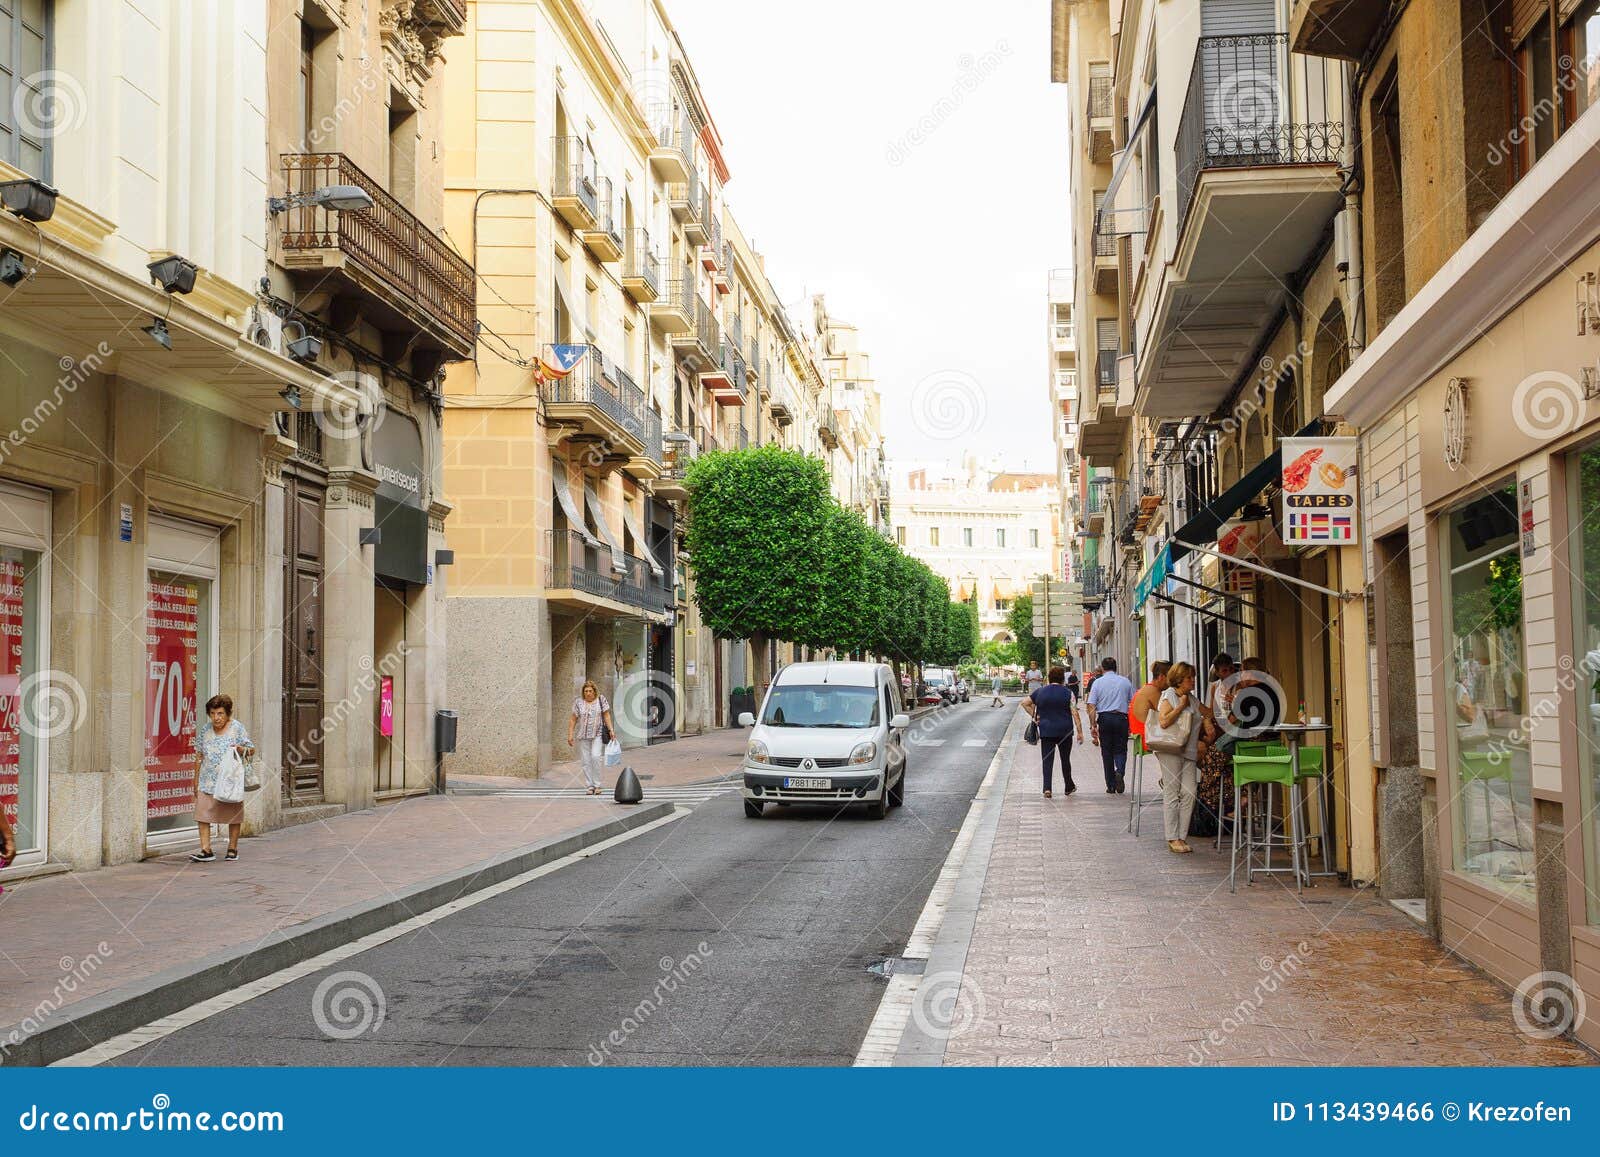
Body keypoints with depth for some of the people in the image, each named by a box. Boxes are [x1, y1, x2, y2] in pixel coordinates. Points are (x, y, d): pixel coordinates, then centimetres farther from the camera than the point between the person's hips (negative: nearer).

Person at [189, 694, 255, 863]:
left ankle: (232, 849, 15)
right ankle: (206, 850, -6)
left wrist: (240, 749, -20)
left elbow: (252, 751, 1)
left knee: (233, 815, 4)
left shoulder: (237, 728, -2)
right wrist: (196, 780, 13)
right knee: (202, 813, -7)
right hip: (208, 781, 3)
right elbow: (200, 757, 15)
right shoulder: (205, 731, 9)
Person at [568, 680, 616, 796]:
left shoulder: (601, 700, 3)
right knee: (586, 761, 0)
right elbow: (573, 720, 6)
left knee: (595, 756, -17)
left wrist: (611, 730, -8)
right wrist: (570, 735, 1)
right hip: (583, 736, 2)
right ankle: (590, 786, 6)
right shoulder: (578, 702, 4)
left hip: (598, 734, -2)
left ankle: (597, 785, -7)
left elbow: (606, 716, 1)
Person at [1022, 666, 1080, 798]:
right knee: (1065, 759, 14)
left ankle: (1047, 788, -14)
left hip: (1046, 731, 1)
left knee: (1047, 760, 0)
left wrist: (1033, 716, 7)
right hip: (1064, 731, -1)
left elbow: (1024, 702, 5)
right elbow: (1074, 712, -8)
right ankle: (1068, 787, 26)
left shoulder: (1040, 692, 4)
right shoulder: (1068, 692, -3)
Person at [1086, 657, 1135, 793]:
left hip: (1104, 718, 0)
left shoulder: (1098, 682, 1)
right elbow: (1133, 703, 6)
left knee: (1107, 752, 7)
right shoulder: (1125, 681, 5)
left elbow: (1092, 707, -4)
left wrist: (1093, 726, -2)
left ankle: (1111, 786, 10)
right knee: (1120, 750, 8)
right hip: (1121, 718, 0)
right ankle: (1119, 771, -21)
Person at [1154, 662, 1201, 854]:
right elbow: (1164, 721, -16)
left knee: (1189, 793, -4)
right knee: (1172, 794, -4)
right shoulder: (1168, 696, -3)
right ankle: (1173, 839, -1)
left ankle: (1182, 837, 2)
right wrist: (1181, 706, -11)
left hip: (1189, 751, 6)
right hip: (1170, 750, -6)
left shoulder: (1193, 699, 17)